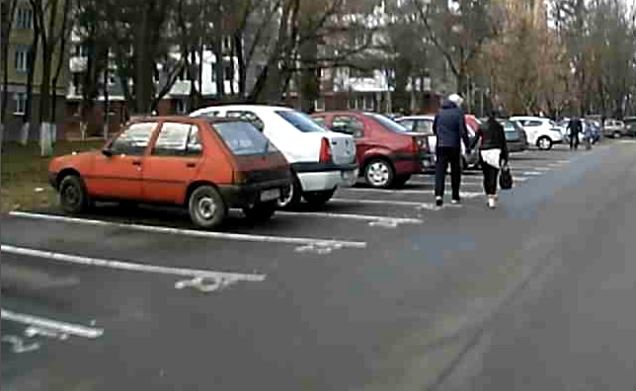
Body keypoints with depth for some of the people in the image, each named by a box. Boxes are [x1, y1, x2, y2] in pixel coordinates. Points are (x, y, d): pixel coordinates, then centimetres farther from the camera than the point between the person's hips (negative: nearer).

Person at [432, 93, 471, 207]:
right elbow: (463, 131, -12)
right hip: (454, 146, -2)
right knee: (455, 172, 10)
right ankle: (455, 197, 15)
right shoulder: (458, 113, -6)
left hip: (441, 146, 2)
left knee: (440, 170, -1)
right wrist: (467, 146, -7)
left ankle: (438, 194, -19)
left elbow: (434, 128, 17)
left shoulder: (440, 112, 8)